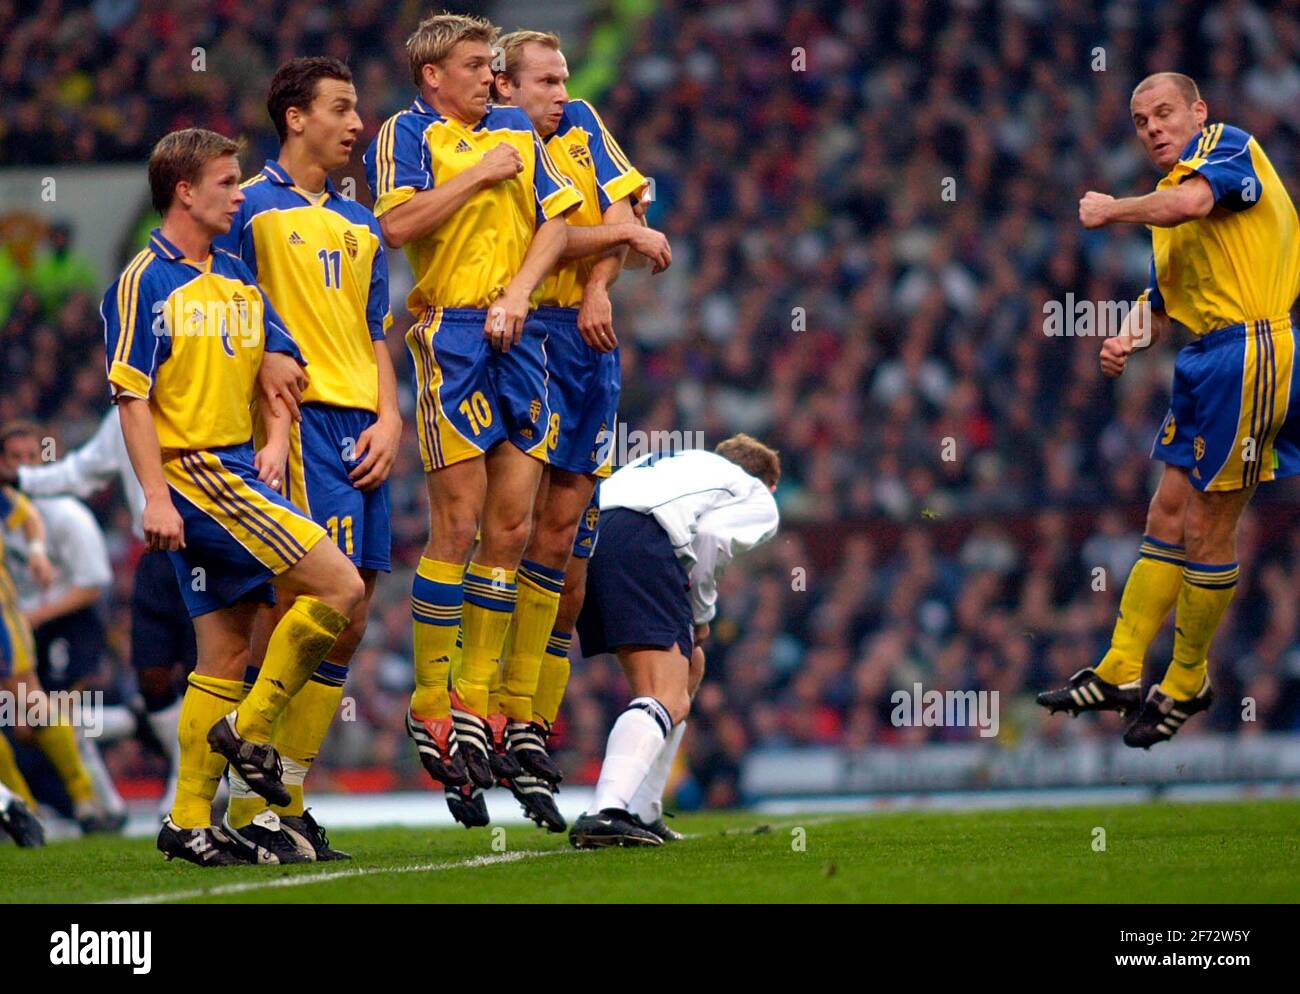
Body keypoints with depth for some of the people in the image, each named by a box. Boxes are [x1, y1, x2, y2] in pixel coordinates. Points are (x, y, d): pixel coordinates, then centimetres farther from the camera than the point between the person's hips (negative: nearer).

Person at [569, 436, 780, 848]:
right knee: (668, 702, -14)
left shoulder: (682, 462, 43)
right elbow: (710, 535, 2)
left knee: (686, 670, 27)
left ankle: (643, 815, 22)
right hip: (640, 537, -7)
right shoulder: (759, 500, 24)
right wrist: (701, 616, 13)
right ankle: (606, 812, -40)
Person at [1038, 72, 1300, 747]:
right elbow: (1161, 303, 26)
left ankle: (1187, 686, 9)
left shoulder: (1229, 145, -6)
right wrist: (1125, 340, 4)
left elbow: (1193, 202, -28)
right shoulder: (1166, 196, 21)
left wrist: (1110, 210, -11)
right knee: (1167, 519, 10)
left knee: (1205, 531, -3)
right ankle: (1120, 673, 14)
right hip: (1206, 361, 10)